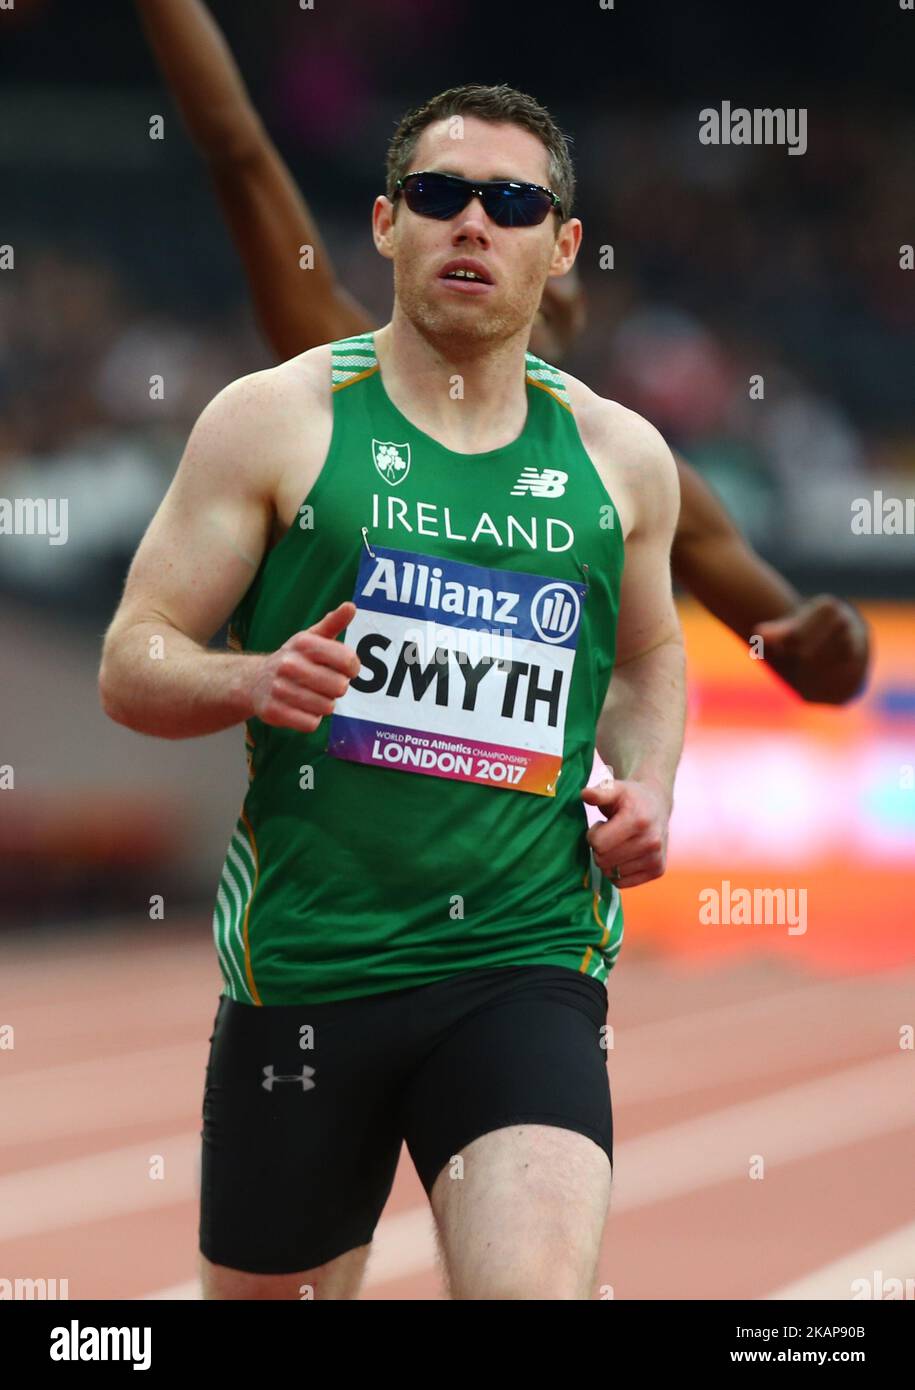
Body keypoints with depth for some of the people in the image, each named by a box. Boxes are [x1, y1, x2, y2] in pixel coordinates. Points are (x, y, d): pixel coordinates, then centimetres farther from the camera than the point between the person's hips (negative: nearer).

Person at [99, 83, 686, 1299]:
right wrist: (252, 681, -21)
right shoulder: (275, 422, 0)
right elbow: (131, 667, 0)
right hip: (305, 960, -1)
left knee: (542, 1289, -23)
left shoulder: (621, 456, 9)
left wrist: (649, 781, 6)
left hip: (527, 962, 1)